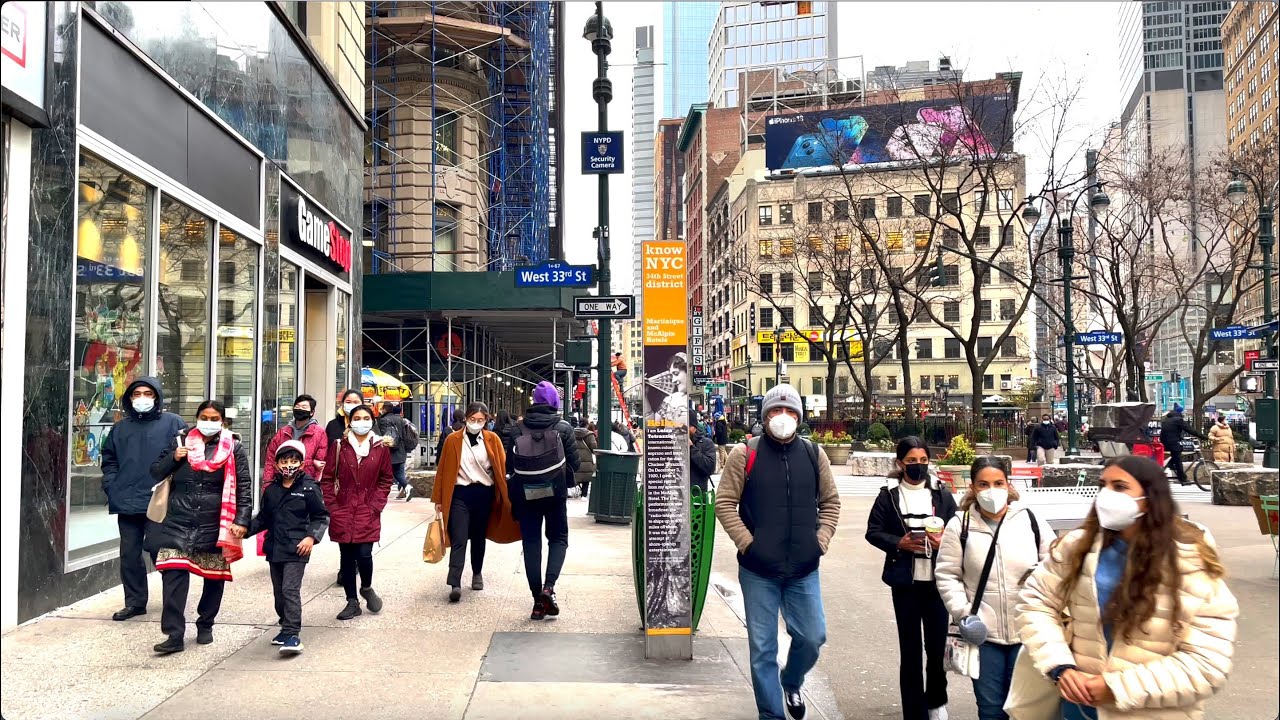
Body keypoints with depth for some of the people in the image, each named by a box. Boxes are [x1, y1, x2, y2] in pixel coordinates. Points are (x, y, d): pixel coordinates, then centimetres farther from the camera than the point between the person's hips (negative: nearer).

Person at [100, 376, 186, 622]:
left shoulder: (172, 423, -1)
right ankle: (135, 601, 20)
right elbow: (109, 459, 21)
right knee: (130, 554, 9)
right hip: (127, 503, 5)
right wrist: (111, 486, 6)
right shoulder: (121, 428, 15)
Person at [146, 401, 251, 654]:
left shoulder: (233, 448, 1)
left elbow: (244, 487, -1)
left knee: (214, 576, 10)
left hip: (214, 523, -1)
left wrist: (242, 520, -11)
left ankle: (205, 625, 28)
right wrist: (173, 458, -7)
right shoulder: (179, 442, 8)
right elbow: (155, 473, 13)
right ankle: (175, 635, -8)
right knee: (174, 574, -10)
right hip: (179, 520, 1)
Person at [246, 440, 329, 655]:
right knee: (279, 591, 13)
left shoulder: (309, 488, -5)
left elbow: (321, 516, -1)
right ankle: (286, 627, 27)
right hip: (274, 548, 6)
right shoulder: (271, 490, 11)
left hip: (297, 549, -6)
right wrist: (246, 529, 5)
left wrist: (311, 536, -14)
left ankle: (292, 635, -14)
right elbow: (263, 518, 20)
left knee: (290, 589, -13)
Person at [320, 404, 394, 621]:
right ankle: (352, 602, 19)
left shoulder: (380, 448, 2)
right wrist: (332, 506, -2)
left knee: (364, 554, -10)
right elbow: (327, 478, 4)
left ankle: (367, 588, 21)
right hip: (342, 511, 1)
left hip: (367, 512, -1)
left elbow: (385, 480, 8)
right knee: (346, 556, 6)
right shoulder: (339, 446, 1)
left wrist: (375, 506, -1)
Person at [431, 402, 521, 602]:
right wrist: (438, 499, 2)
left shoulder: (493, 440, 1)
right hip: (460, 493, -2)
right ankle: (455, 583, -13)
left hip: (484, 494, 2)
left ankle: (477, 574, 33)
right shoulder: (453, 440, -1)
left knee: (479, 537, 15)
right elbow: (443, 470, 2)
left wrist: (506, 496, -6)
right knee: (459, 539, -9)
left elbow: (502, 468, -1)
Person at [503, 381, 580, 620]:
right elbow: (574, 463, -4)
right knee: (558, 538, 13)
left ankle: (538, 600, 7)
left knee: (531, 542, 8)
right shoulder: (563, 428, -5)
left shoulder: (518, 428, -1)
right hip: (555, 492, -1)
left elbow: (509, 461, 3)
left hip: (525, 493, 1)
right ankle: (549, 586, -10)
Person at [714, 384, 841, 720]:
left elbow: (830, 502, 14)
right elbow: (725, 503, -2)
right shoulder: (745, 454, -4)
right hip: (758, 570, -2)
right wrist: (747, 543, -10)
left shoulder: (814, 454, 5)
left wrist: (820, 541, 2)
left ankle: (791, 683, 39)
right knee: (763, 648, 4)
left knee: (812, 637, 8)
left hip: (804, 569, 3)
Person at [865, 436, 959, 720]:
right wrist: (899, 543, -14)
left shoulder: (942, 495, 6)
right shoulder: (888, 496, 1)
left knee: (937, 644, 6)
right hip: (905, 581, -1)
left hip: (937, 579, 1)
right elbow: (873, 531, 1)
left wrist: (944, 542, -14)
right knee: (910, 649, 5)